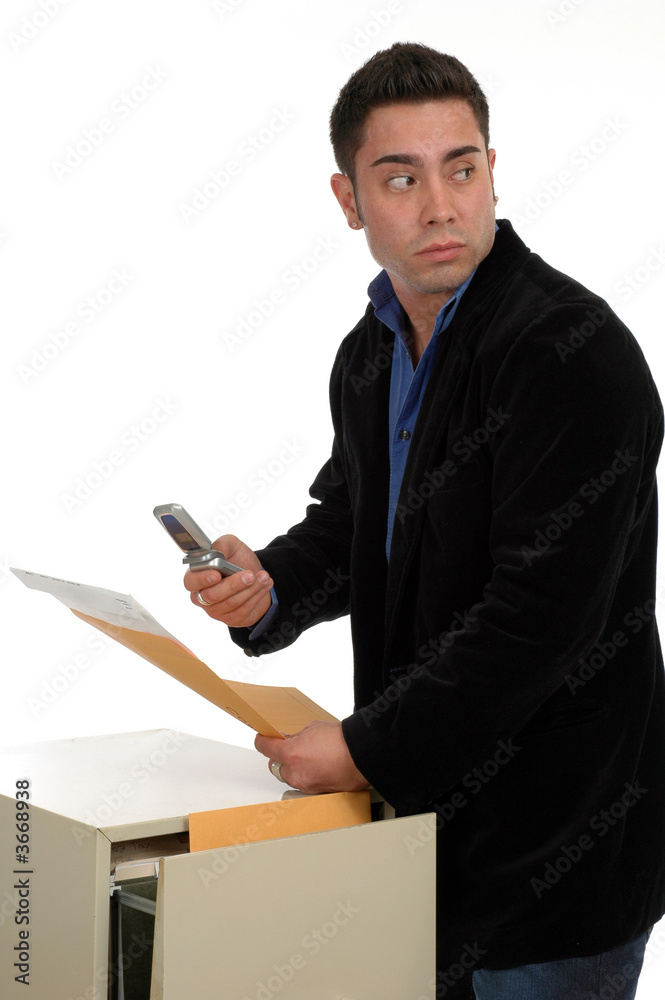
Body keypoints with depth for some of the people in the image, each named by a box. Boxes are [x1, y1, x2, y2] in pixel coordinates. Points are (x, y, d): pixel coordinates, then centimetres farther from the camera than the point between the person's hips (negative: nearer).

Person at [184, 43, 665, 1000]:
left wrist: (368, 749, -19)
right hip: (421, 807, 8)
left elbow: (539, 610, -25)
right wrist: (270, 588, -2)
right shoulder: (370, 353, 7)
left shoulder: (575, 353, -20)